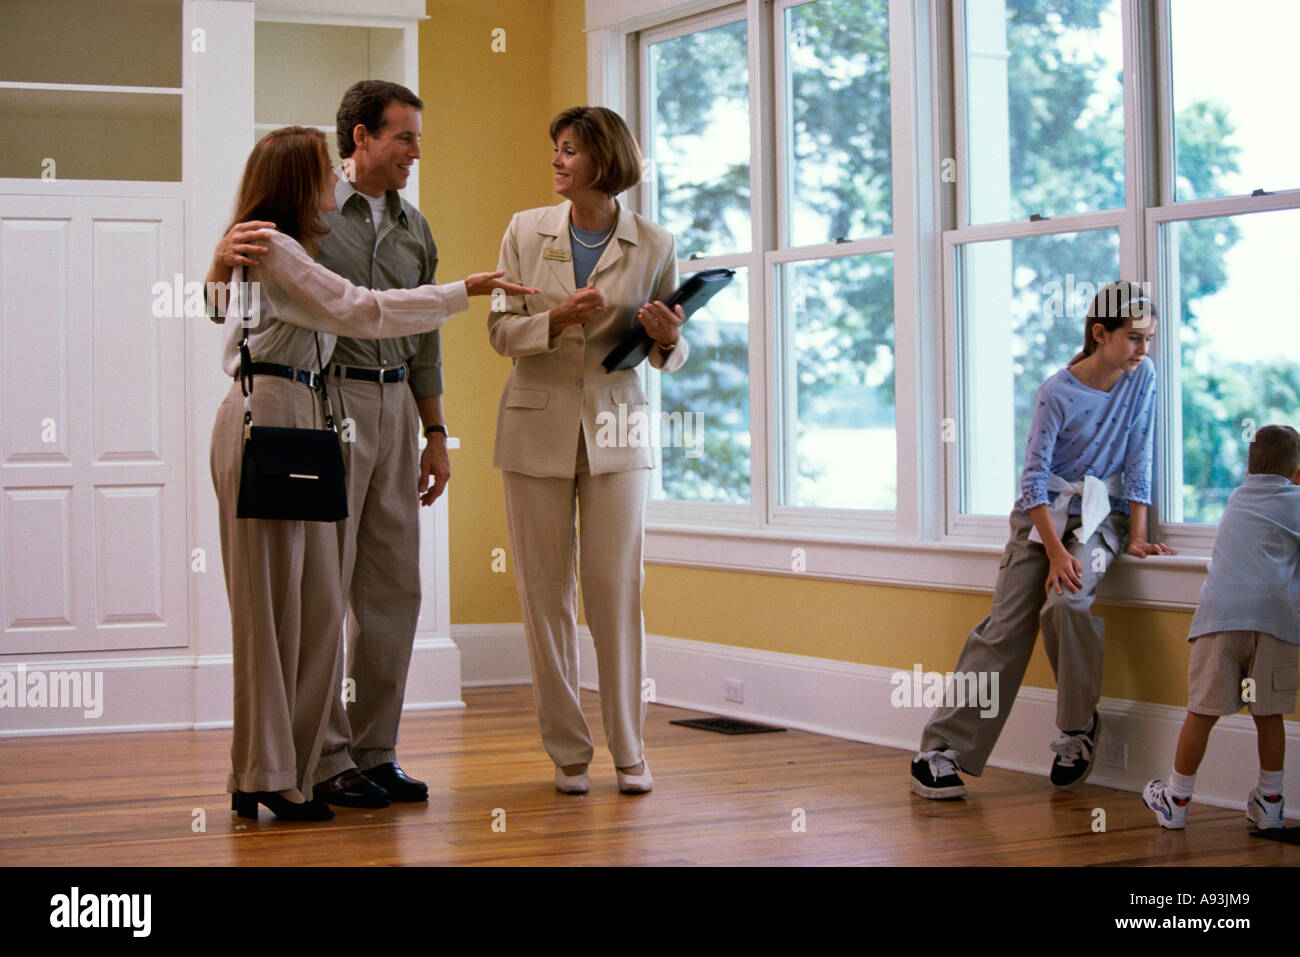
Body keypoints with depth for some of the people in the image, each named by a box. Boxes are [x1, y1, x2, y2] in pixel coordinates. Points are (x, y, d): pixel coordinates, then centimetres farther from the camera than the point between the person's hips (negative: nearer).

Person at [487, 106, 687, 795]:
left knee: (617, 590, -2)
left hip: (615, 428, -1)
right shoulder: (526, 231, 3)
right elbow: (500, 331, 0)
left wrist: (668, 338, -14)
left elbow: (671, 353, 8)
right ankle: (567, 751, 12)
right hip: (537, 428, 1)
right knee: (545, 594, 2)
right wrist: (557, 319, -18)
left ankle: (628, 750, 10)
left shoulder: (654, 246, 1)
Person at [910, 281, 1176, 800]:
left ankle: (1079, 727, -7)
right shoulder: (1058, 392, -13)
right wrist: (1055, 552, -21)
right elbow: (1035, 477, -14)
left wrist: (1138, 537, -6)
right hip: (1042, 512, -1)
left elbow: (1138, 460, 0)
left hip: (1099, 514, 1)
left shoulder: (1142, 377, -4)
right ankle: (940, 750, -10)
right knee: (1005, 630, -11)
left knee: (1067, 603, -28)